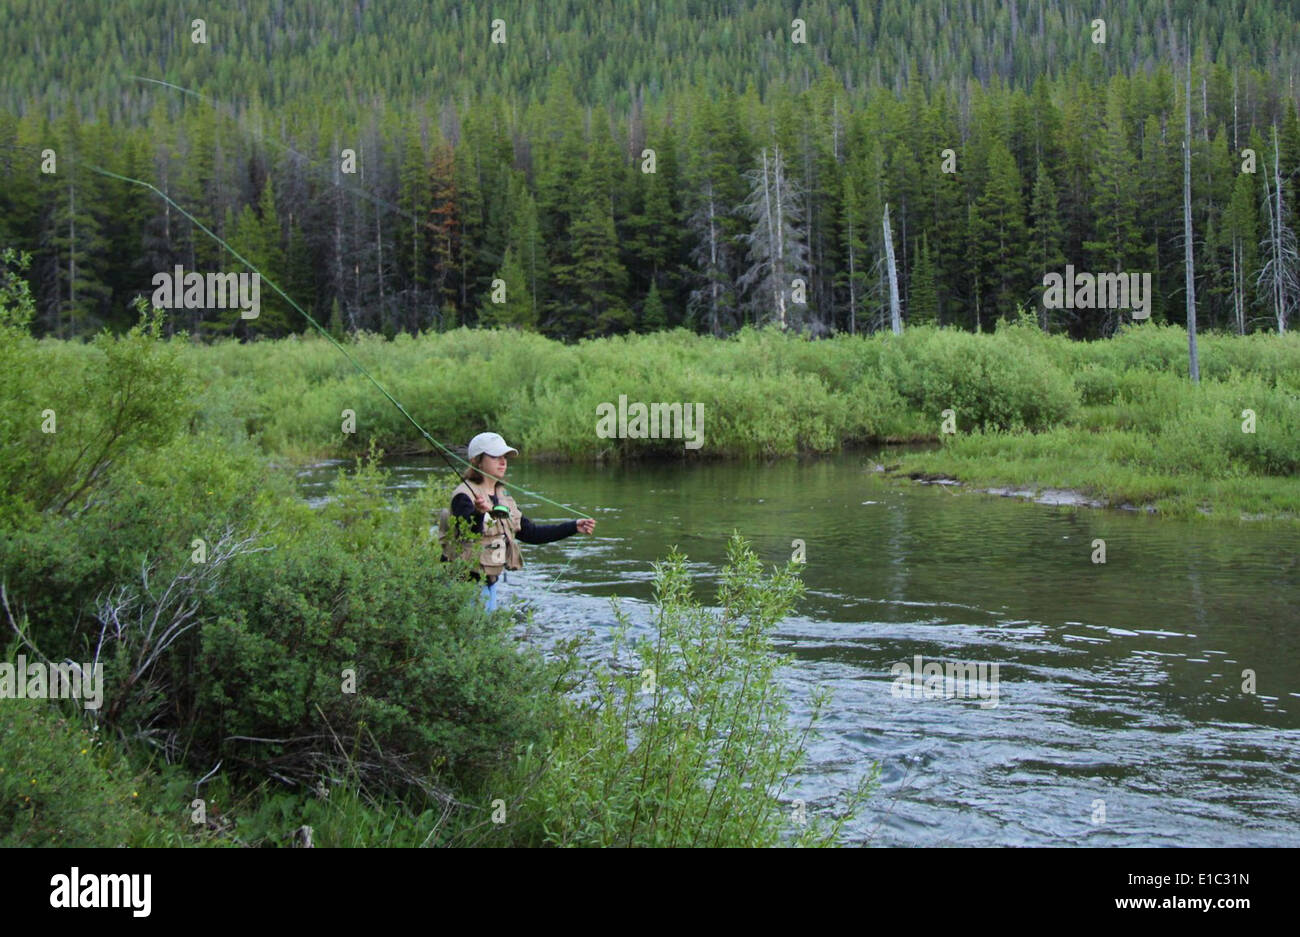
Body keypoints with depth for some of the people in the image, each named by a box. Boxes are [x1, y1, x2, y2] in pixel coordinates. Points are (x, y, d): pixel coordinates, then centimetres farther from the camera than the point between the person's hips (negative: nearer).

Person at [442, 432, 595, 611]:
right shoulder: (464, 496, -13)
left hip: (491, 581, 9)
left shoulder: (502, 497, 12)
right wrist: (479, 513, -52)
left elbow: (530, 533, 14)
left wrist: (574, 527, 8)